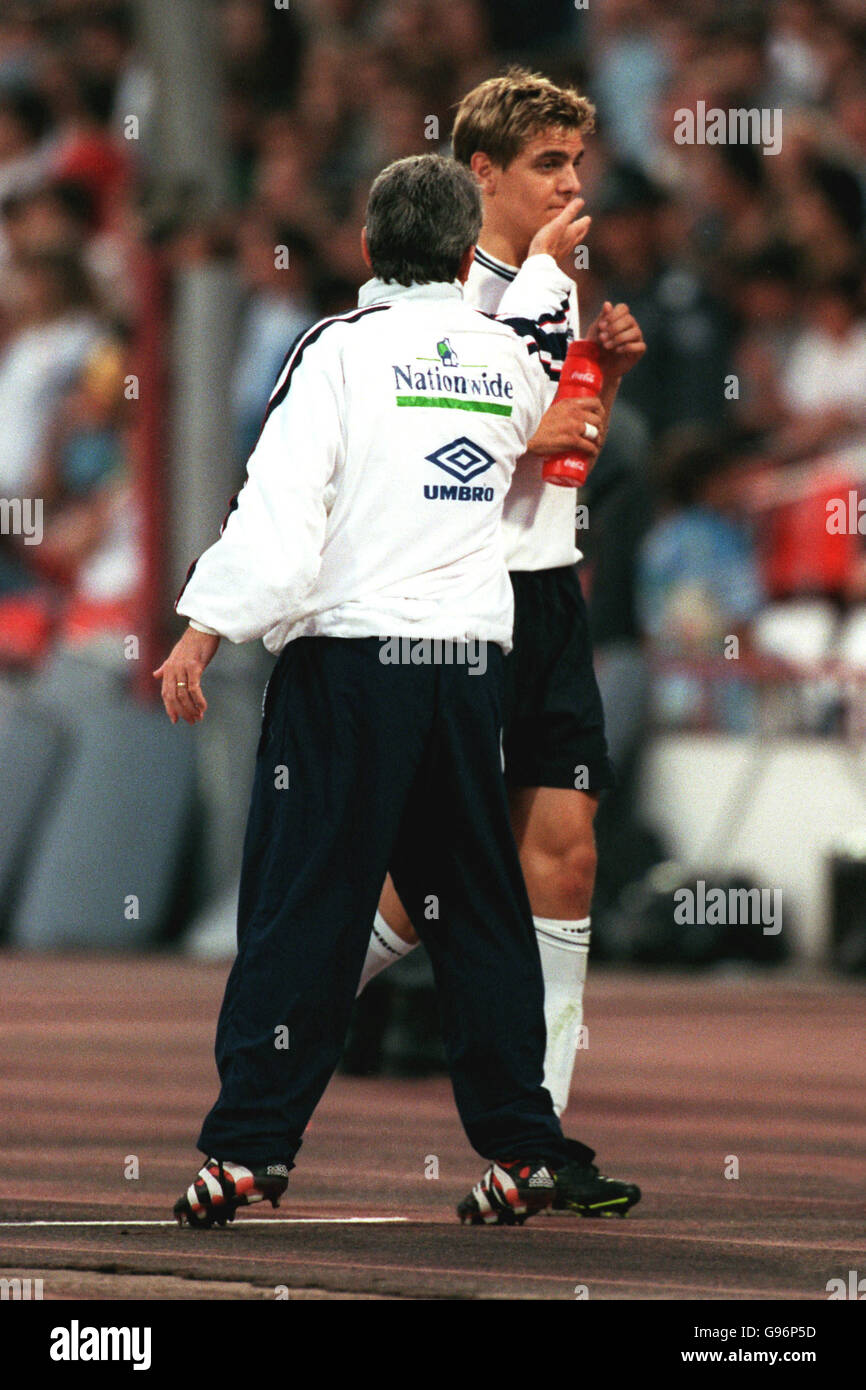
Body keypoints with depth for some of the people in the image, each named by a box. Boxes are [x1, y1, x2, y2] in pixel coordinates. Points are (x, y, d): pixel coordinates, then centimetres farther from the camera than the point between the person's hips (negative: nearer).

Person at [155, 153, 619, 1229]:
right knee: (479, 905, 11)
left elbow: (280, 505, -14)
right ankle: (521, 1150, 10)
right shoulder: (509, 358, 9)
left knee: (300, 899, -2)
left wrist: (201, 631, -12)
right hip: (472, 658, 4)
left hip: (349, 651, -4)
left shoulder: (342, 347, -6)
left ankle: (249, 1149, -4)